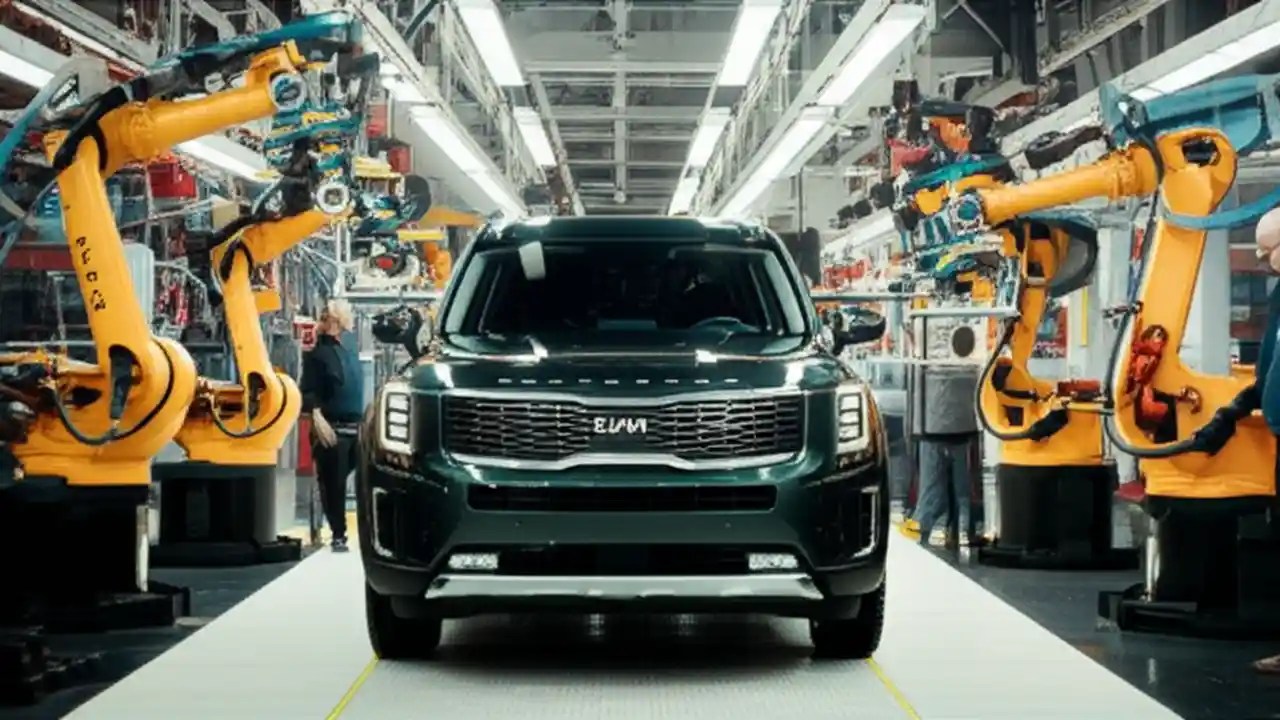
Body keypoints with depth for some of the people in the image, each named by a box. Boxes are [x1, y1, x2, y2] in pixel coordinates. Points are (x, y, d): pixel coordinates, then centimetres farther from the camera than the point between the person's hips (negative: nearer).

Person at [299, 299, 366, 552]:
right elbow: (308, 393, -11)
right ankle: (338, 535, 0)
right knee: (333, 483, -4)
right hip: (332, 429, -6)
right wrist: (317, 419, -23)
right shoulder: (318, 354, -4)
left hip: (356, 428, 6)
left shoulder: (350, 352, 17)